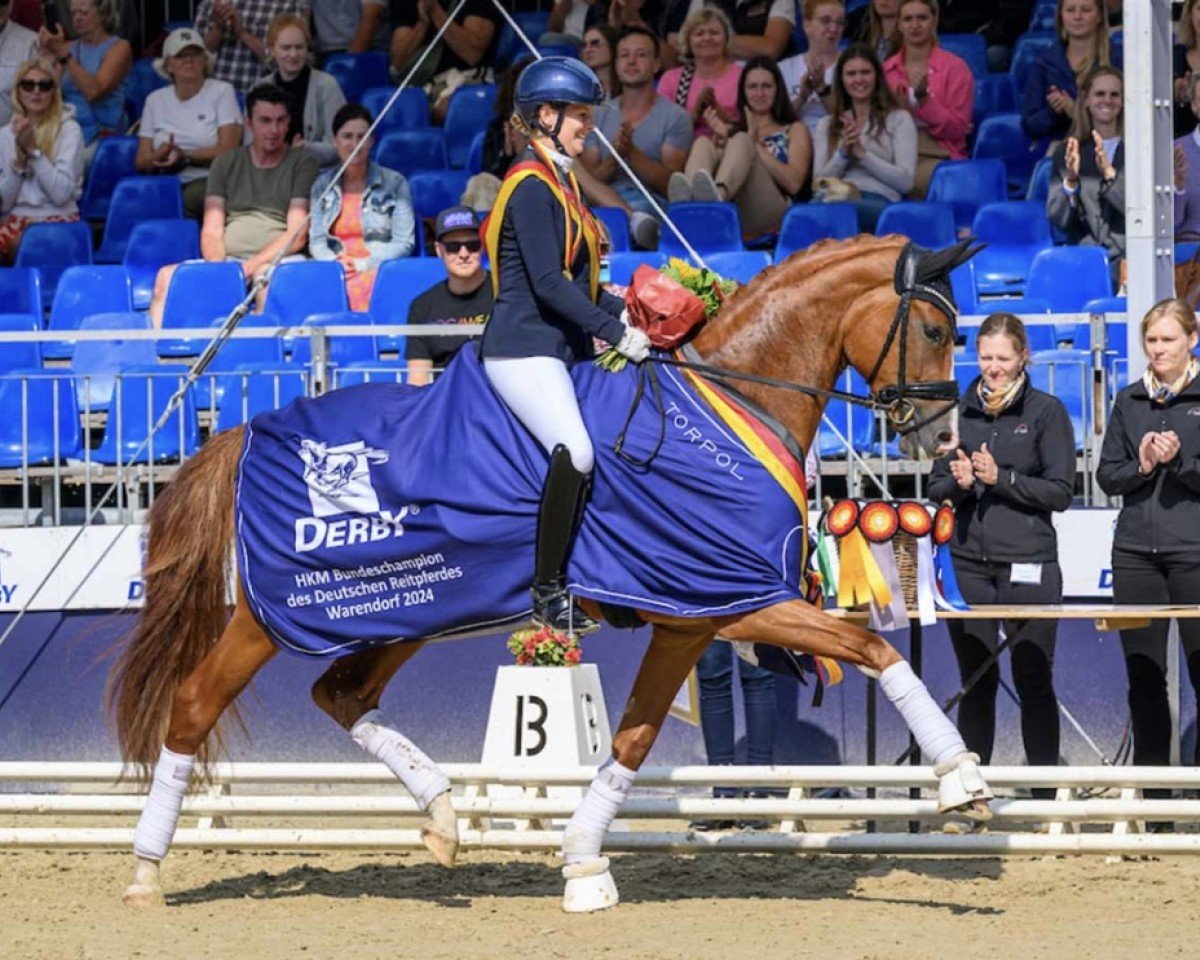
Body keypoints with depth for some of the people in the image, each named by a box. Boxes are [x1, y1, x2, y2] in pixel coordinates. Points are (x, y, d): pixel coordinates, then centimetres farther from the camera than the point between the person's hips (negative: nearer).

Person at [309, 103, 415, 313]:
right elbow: (316, 241, 12)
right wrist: (336, 263, -9)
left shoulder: (394, 183, 7)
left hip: (379, 270, -2)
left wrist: (362, 264, -10)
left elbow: (404, 243, 1)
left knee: (357, 287, -36)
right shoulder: (322, 185, 16)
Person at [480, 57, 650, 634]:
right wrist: (616, 332, -19)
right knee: (575, 453, -26)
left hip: (559, 348, 11)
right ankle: (548, 592, -22)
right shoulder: (531, 186, -12)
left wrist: (621, 310, 10)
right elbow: (549, 284, -19)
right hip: (524, 349, -11)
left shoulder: (559, 181, 18)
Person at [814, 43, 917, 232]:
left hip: (880, 203, -3)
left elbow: (905, 181, 5)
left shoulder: (898, 119, 17)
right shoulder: (827, 125, 28)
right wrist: (843, 154, -1)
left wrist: (863, 154, -4)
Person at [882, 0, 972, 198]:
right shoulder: (886, 69, 13)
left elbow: (957, 130, -1)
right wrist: (898, 106, -6)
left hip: (936, 157, -3)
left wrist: (923, 96, -14)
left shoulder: (955, 67, 2)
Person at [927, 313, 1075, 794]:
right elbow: (936, 485, 15)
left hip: (1029, 562, -3)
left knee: (1034, 681, -1)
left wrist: (1000, 478, -12)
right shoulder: (959, 411, 12)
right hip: (968, 561, 3)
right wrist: (959, 482, -7)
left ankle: (1045, 792, 3)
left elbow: (1061, 492, -3)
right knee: (975, 681, 6)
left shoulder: (1047, 412, 1)